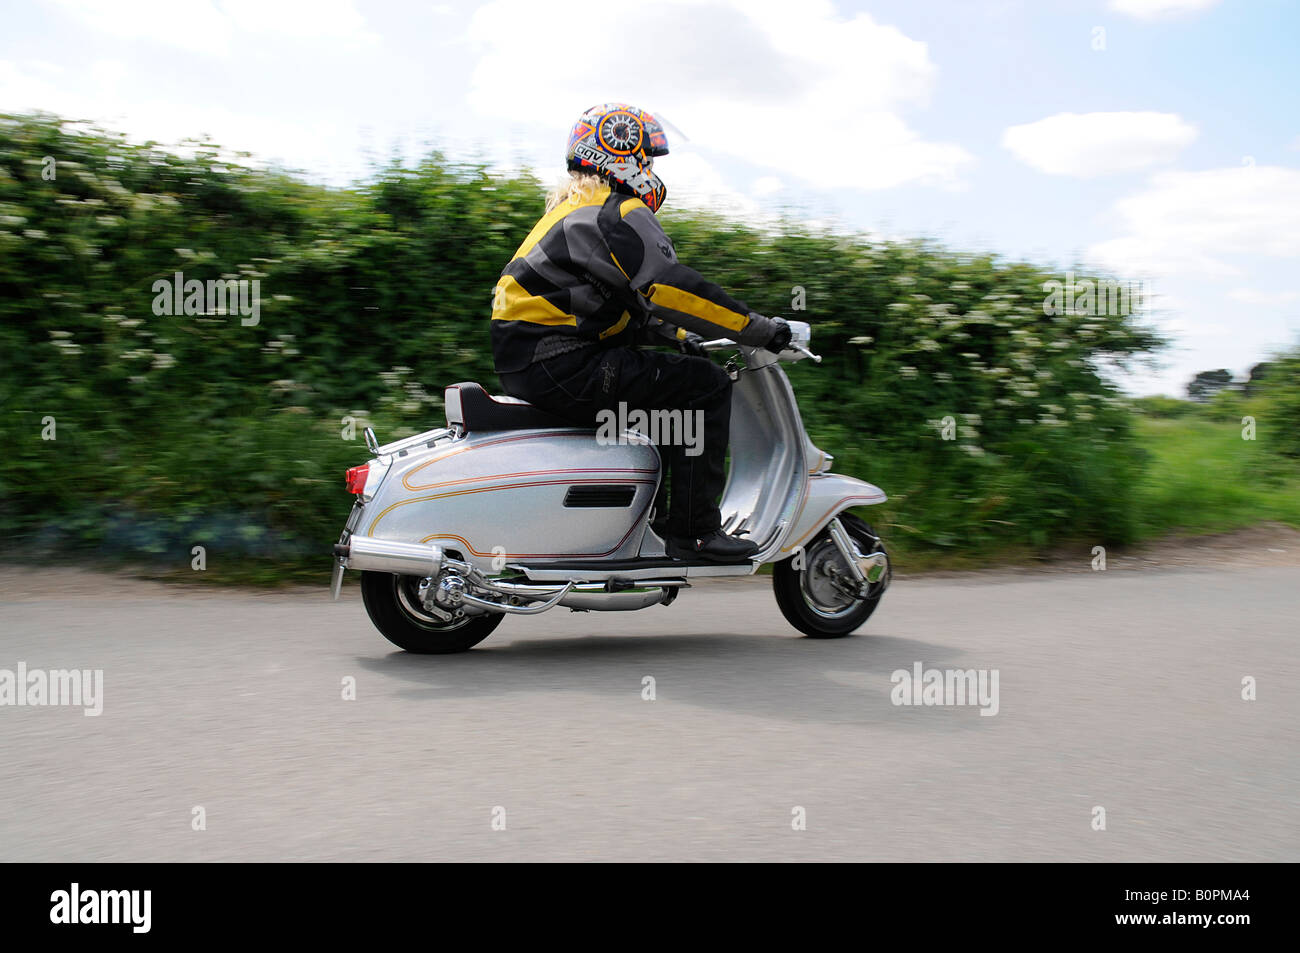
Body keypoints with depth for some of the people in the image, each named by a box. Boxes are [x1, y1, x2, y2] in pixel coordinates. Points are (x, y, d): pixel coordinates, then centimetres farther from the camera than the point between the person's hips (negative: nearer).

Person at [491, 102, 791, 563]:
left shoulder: (577, 210, 25)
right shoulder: (618, 213, -8)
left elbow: (631, 299, 30)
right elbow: (672, 286, -18)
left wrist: (679, 335, 22)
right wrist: (759, 329, -12)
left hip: (527, 360, 11)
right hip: (558, 364, -11)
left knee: (665, 383, 27)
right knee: (704, 384, -12)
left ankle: (650, 518, 27)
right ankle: (693, 530, -13)